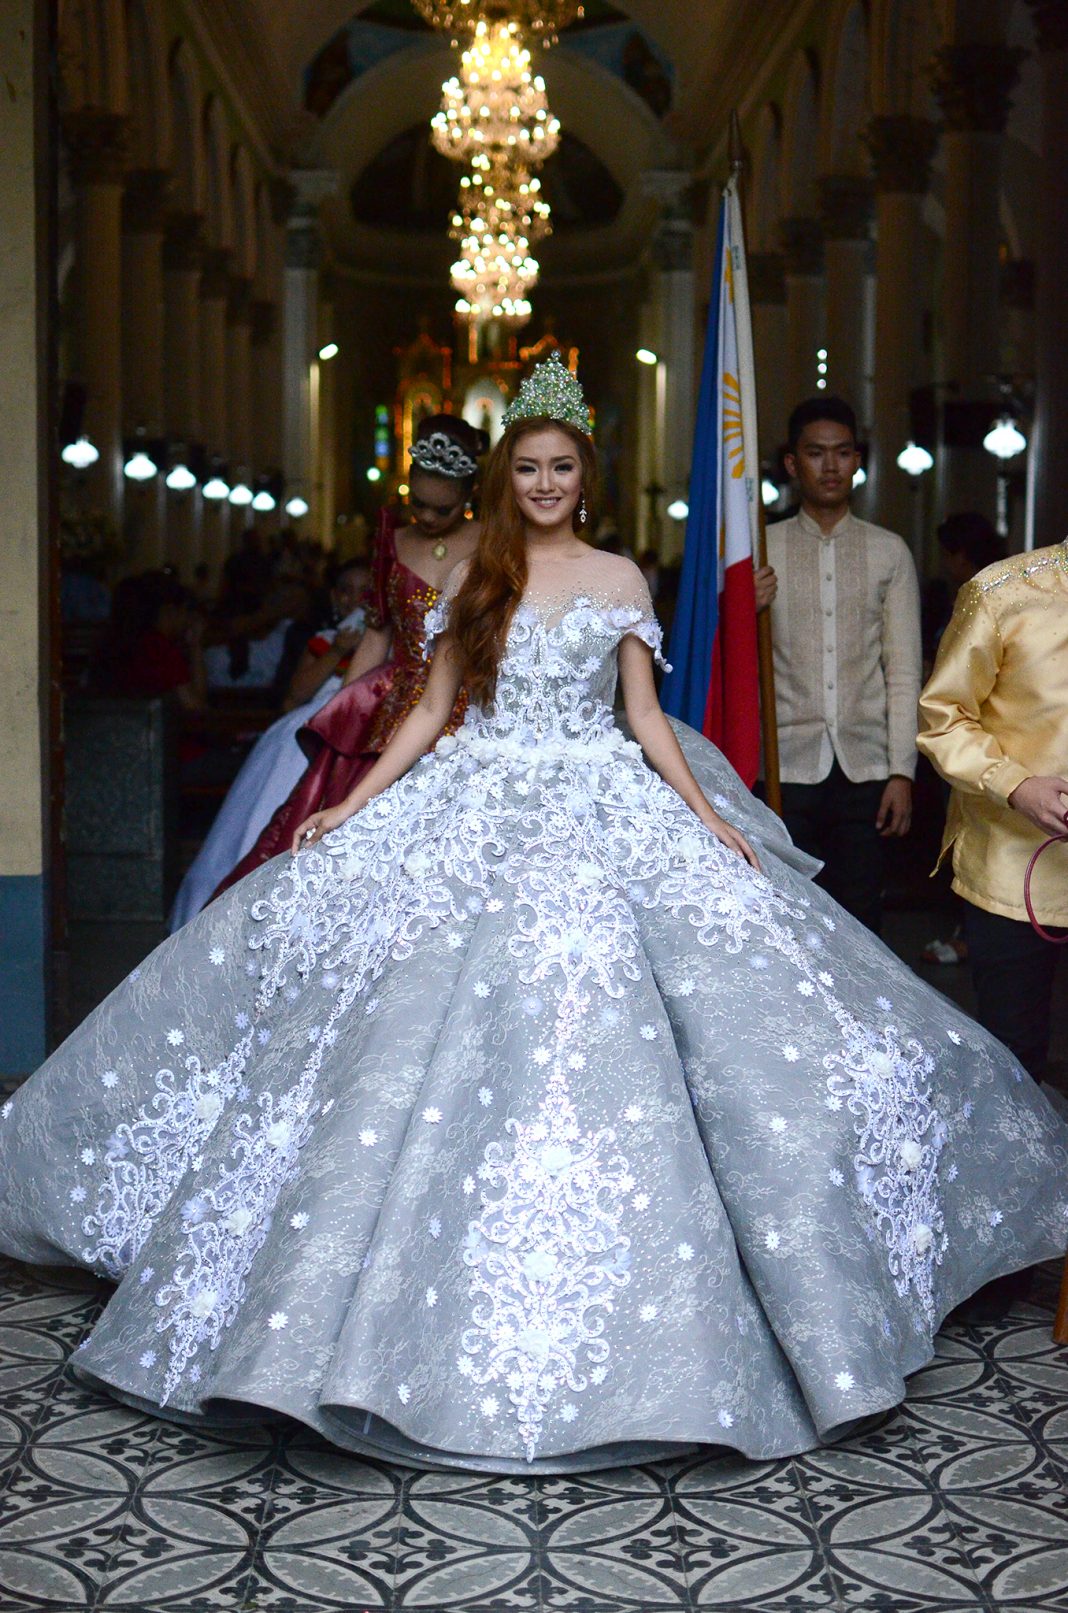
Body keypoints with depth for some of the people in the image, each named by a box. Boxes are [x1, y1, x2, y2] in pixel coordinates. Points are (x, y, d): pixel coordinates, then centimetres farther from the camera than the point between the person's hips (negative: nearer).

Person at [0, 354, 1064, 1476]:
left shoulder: (619, 577, 8)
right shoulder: (473, 577, 11)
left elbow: (645, 718, 7)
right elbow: (432, 710, 11)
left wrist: (711, 818, -3)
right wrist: (351, 806, 4)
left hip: (606, 819, -1)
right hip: (475, 814, 1)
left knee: (596, 1033, -10)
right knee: (434, 1038, -7)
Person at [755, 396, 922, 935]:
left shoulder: (889, 552, 10)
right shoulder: (761, 549, 8)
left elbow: (903, 672, 6)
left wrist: (902, 772, -2)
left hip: (865, 768, 1)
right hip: (788, 767, -1)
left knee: (861, 926, 2)